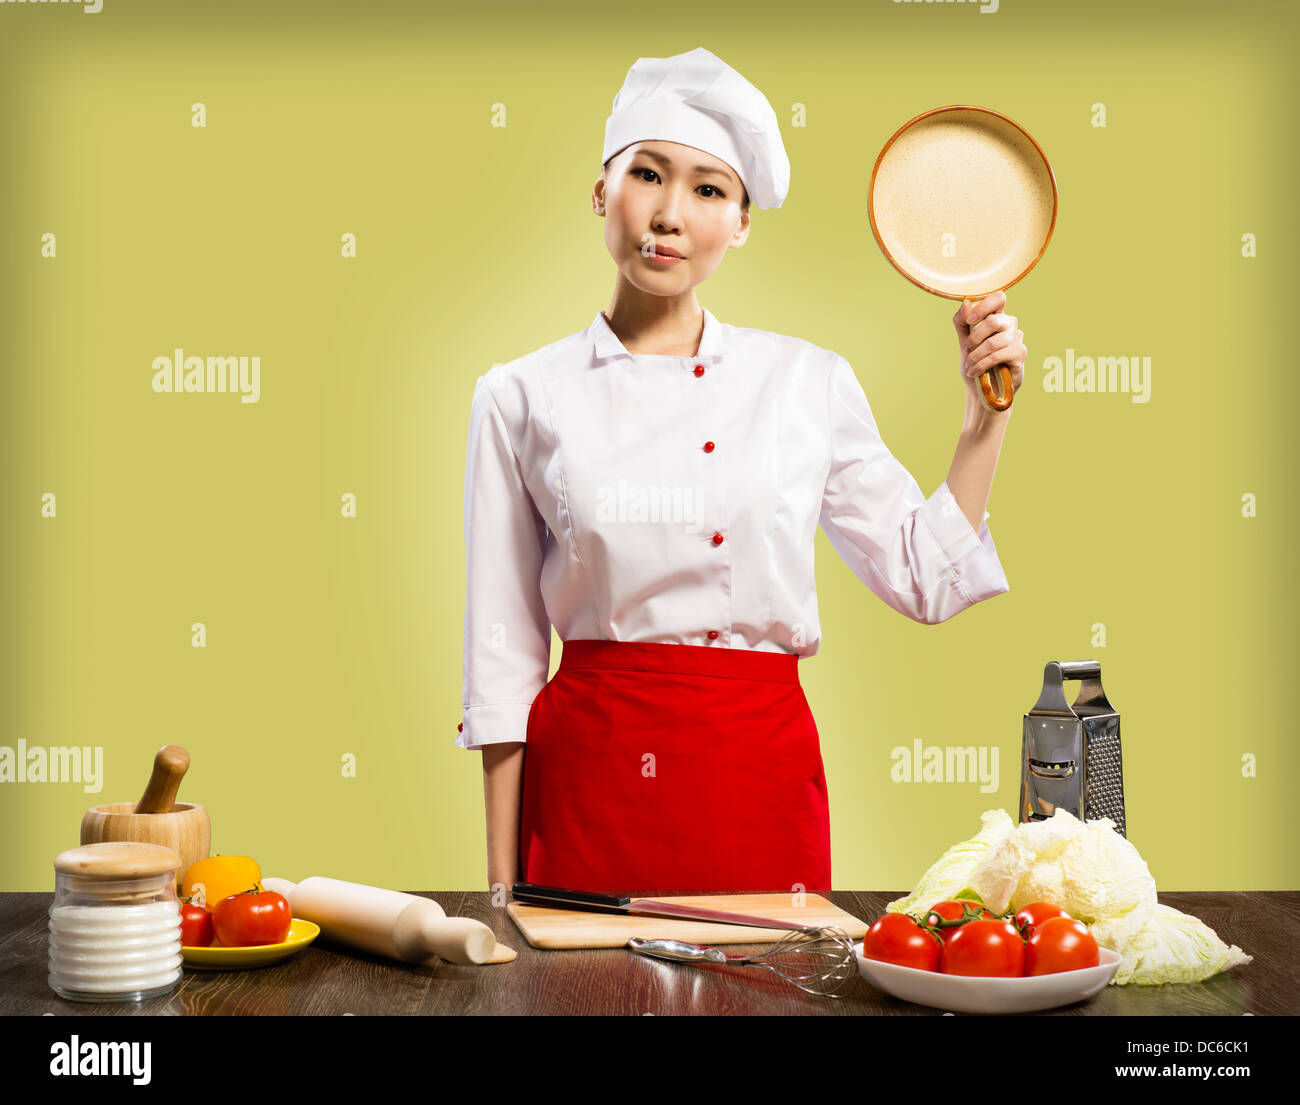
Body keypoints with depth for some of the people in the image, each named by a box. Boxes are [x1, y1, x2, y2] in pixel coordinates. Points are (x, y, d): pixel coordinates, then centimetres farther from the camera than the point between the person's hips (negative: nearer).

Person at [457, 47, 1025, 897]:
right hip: (589, 776, -1)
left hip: (761, 779, 1)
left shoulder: (811, 382, 4)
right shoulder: (522, 399, 2)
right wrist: (503, 883, 3)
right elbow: (504, 653, 4)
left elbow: (927, 579, 11)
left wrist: (987, 413, 3)